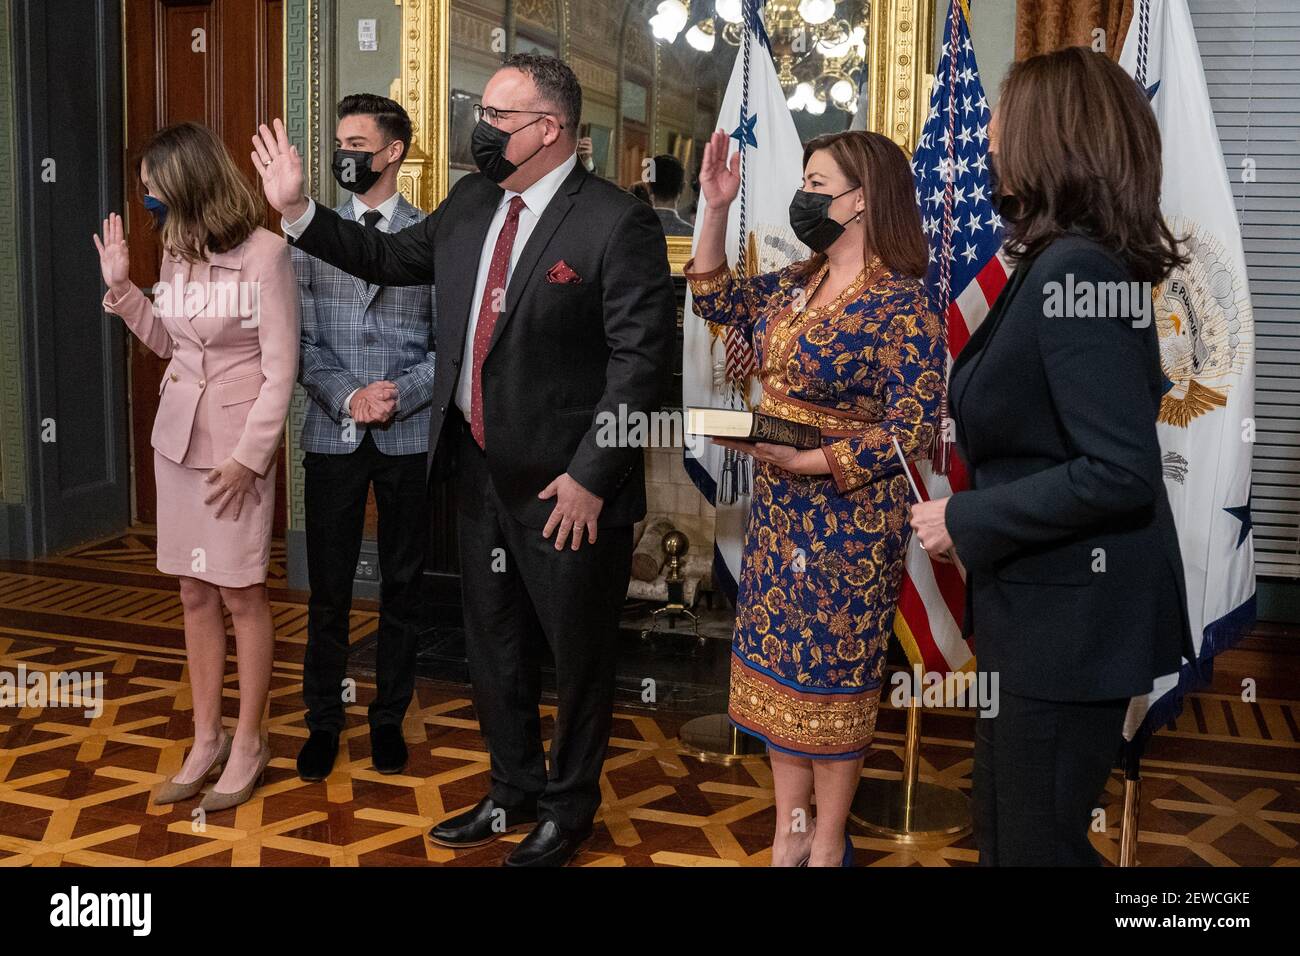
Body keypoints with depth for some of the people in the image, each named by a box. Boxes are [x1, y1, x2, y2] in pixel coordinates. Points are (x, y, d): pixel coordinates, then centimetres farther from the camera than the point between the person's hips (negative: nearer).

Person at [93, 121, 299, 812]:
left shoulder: (265, 253, -13)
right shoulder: (177, 252, 6)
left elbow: (280, 367, -13)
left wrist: (248, 455, -15)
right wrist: (121, 287, 5)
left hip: (237, 443, -6)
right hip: (178, 435, 7)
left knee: (240, 594, 1)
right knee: (194, 593, 11)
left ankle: (248, 744, 14)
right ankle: (206, 737, 22)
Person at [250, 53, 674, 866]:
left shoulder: (617, 223, -16)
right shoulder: (470, 205, 6)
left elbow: (641, 358, -18)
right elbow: (393, 257, 21)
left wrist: (590, 477, -20)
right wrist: (297, 209, 13)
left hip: (566, 487, -7)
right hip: (480, 471, 7)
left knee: (578, 655, 10)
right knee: (495, 648, 20)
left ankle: (570, 809, 31)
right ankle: (515, 792, 40)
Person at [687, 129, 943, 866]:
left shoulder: (901, 304, -16)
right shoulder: (796, 285, 7)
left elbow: (914, 428, -19)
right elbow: (716, 300, 18)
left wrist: (806, 461, -26)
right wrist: (716, 209, 6)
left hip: (848, 517, -7)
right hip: (778, 508, 8)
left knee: (832, 672, 4)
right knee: (778, 663, 13)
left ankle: (828, 844, 22)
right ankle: (788, 832, 27)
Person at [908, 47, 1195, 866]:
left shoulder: (1076, 270, -22)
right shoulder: (1064, 261, 9)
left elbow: (1120, 473, -27)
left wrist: (966, 521, -19)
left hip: (1073, 618, -10)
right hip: (1042, 605, 10)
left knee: (1036, 842, 6)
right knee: (1003, 828, 22)